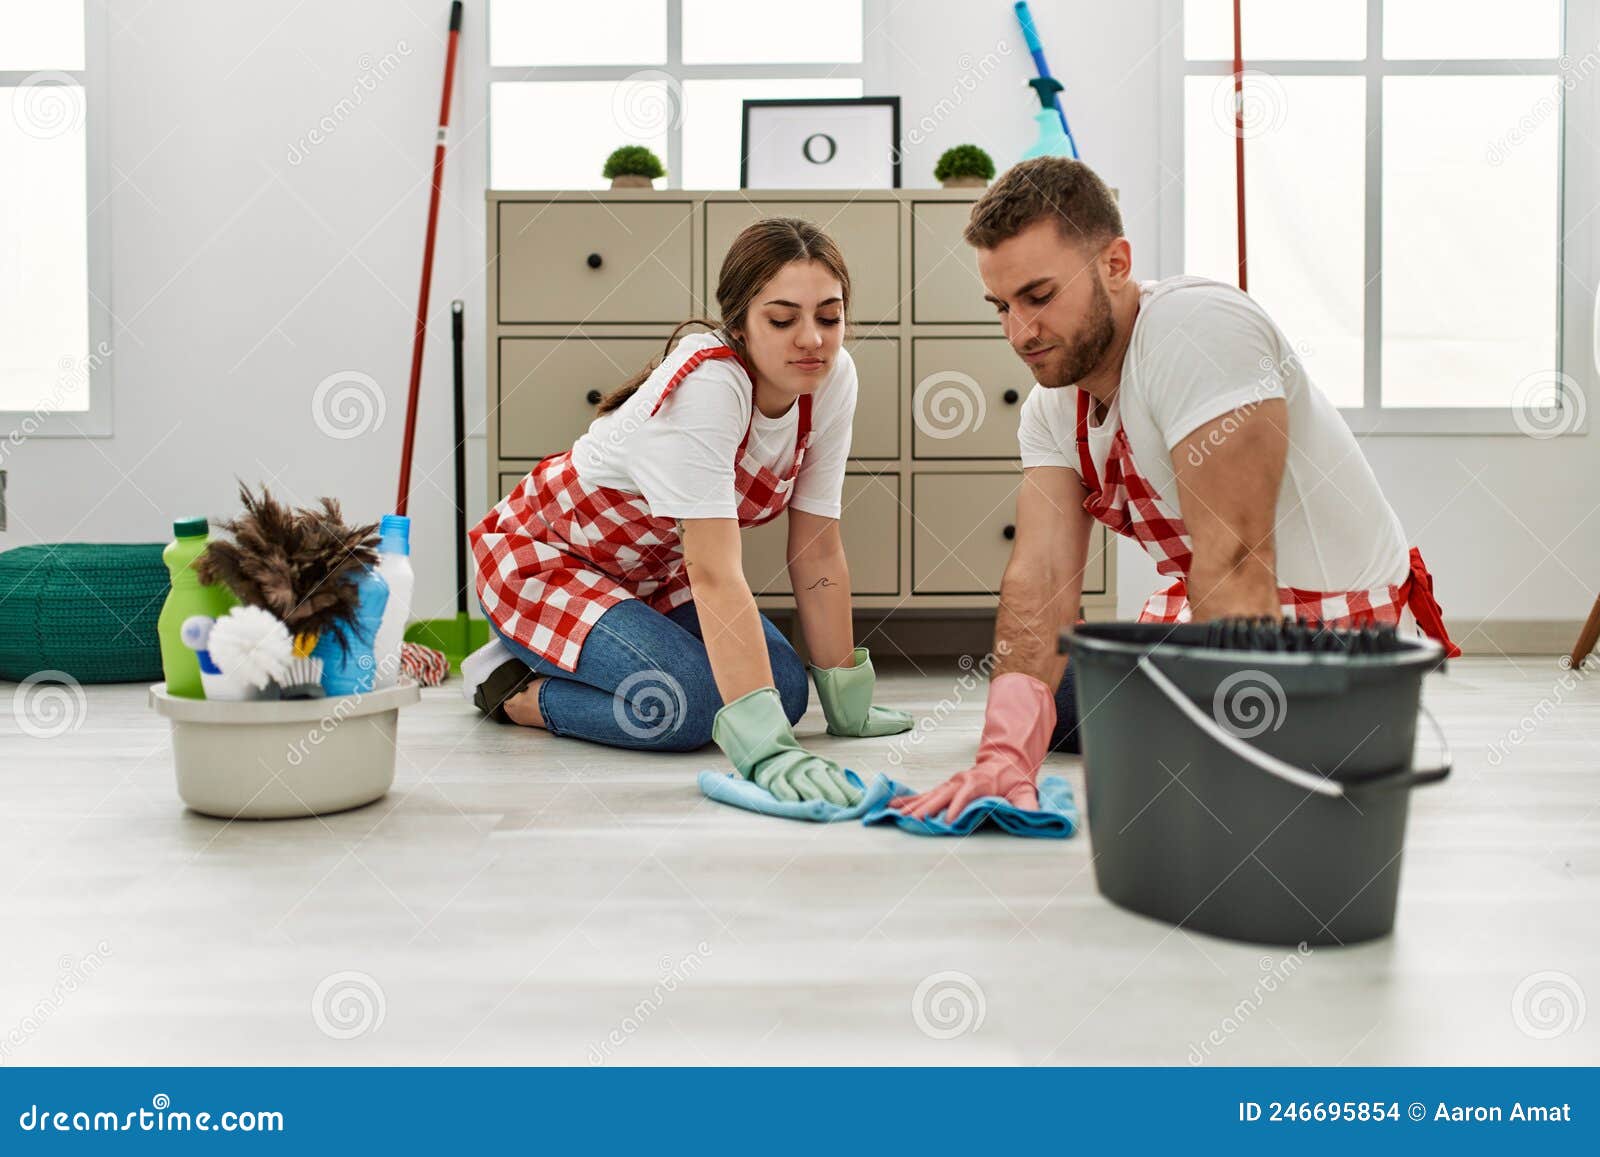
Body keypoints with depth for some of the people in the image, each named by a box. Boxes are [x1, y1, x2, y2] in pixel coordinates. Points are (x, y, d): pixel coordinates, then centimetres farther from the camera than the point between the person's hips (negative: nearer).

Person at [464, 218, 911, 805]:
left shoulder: (833, 377, -15)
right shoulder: (706, 386, -35)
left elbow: (817, 550, -10)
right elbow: (714, 575, -42)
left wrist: (846, 704, -9)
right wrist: (766, 746, -50)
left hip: (654, 569, 8)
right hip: (542, 555, -7)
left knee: (786, 688, -11)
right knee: (690, 702, -28)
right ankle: (512, 688, 0)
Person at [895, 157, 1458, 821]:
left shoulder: (1196, 330, -28)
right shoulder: (1050, 407, -3)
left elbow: (1233, 557, -33)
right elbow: (1042, 577, -15)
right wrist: (1005, 754, -29)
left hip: (1344, 622, -7)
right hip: (1197, 616, 8)